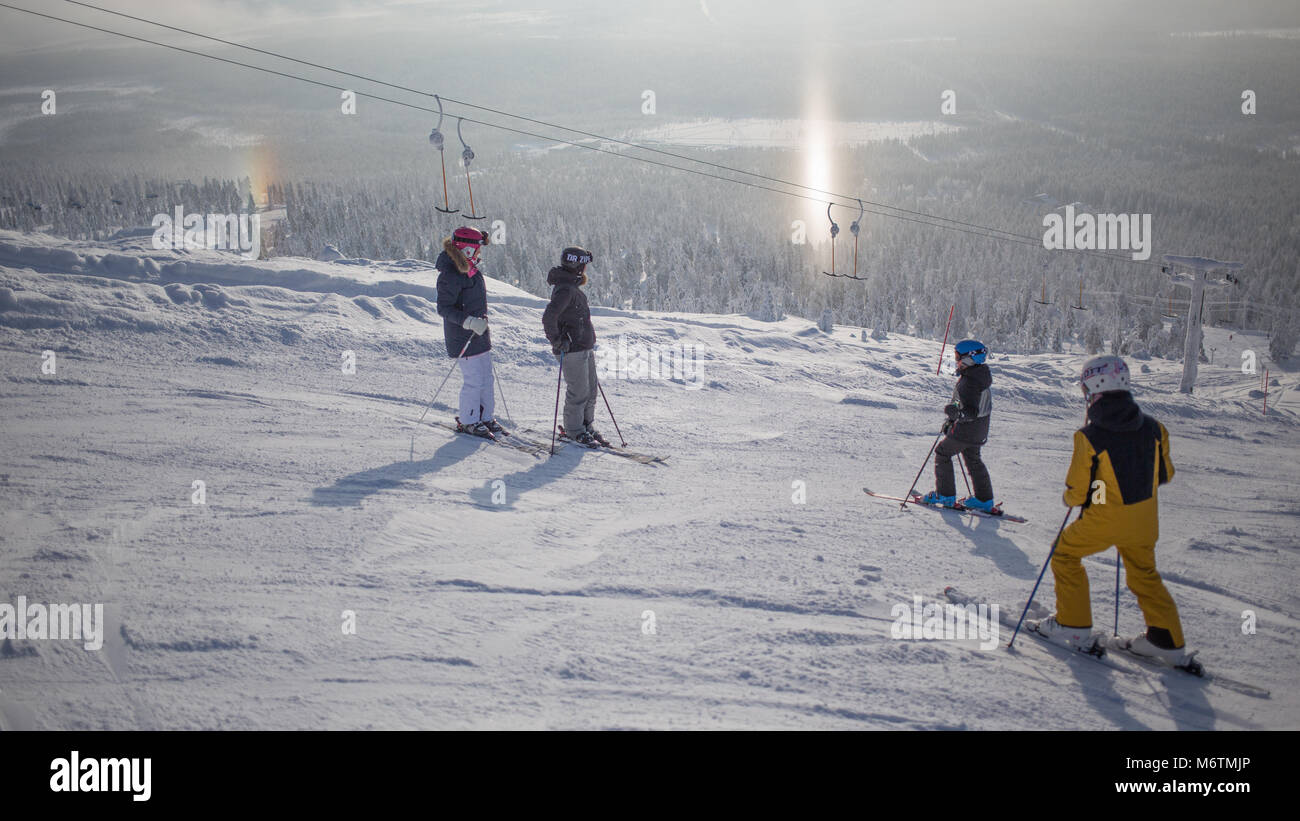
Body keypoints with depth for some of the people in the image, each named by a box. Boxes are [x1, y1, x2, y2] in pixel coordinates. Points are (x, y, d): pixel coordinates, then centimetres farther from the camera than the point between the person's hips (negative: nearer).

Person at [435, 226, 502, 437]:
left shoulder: (471, 269, 8)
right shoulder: (450, 275, -21)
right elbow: (444, 308, -22)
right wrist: (469, 322, -30)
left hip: (479, 332, 9)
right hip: (463, 337, -9)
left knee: (486, 378, 14)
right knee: (473, 380, -4)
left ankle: (486, 418, 25)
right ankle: (467, 422, 12)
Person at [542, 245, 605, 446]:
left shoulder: (573, 286, 14)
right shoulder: (565, 289, -19)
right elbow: (549, 317, -28)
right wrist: (557, 341, -20)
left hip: (585, 348, 10)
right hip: (572, 350, -10)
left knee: (590, 391, 15)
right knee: (578, 392, -2)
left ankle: (586, 426, 26)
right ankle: (574, 431, 10)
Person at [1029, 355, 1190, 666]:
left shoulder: (1089, 436, -19)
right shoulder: (1153, 428, -4)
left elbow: (1077, 493, -14)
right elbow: (1164, 475, 9)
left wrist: (1070, 498, 9)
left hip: (1104, 518, -5)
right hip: (1145, 518, 5)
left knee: (1065, 553, 19)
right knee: (1144, 573, 24)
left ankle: (1074, 626, 20)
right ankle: (1167, 640, 24)